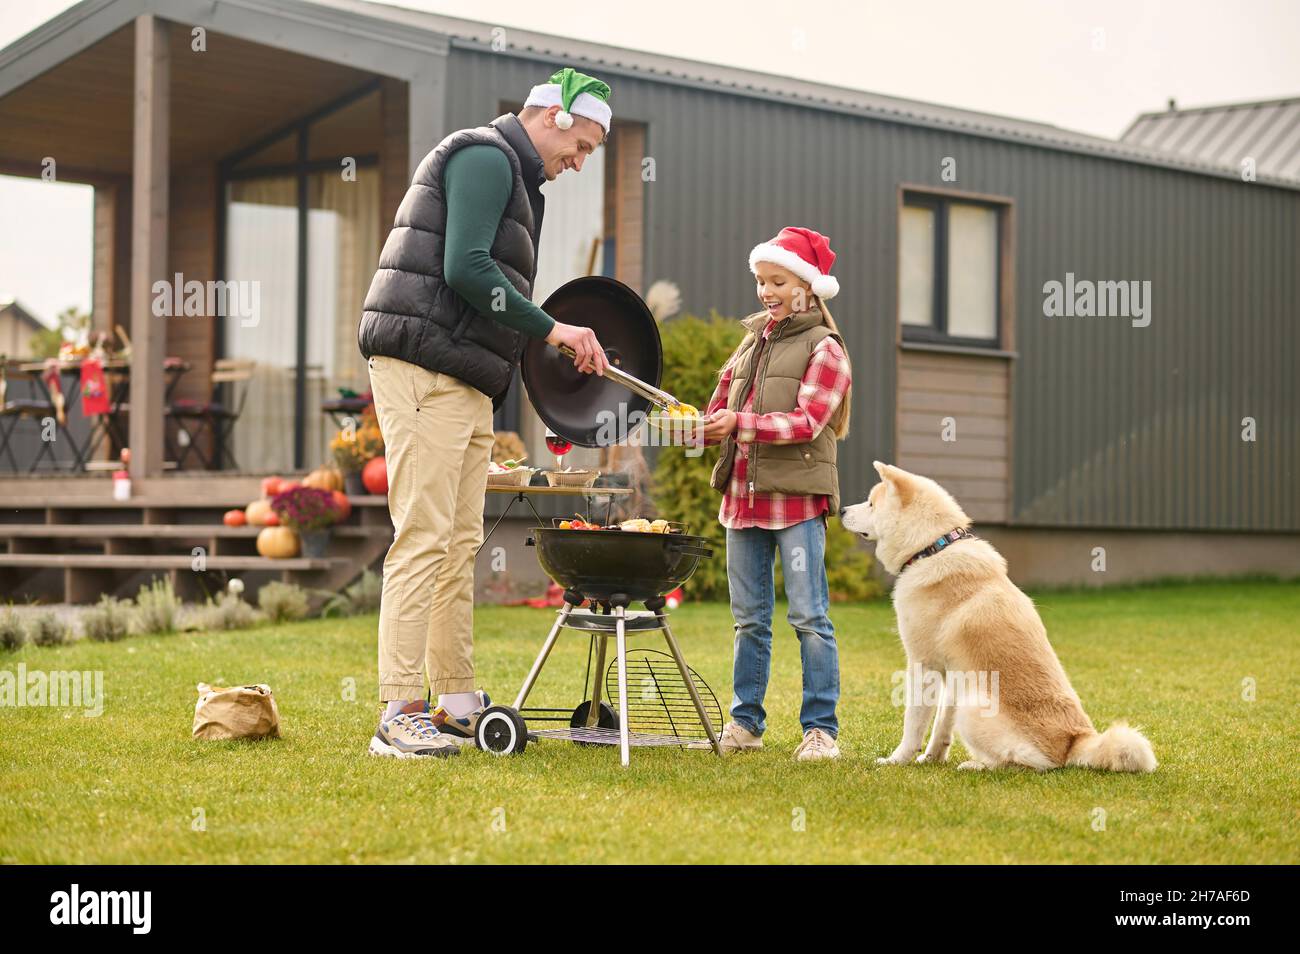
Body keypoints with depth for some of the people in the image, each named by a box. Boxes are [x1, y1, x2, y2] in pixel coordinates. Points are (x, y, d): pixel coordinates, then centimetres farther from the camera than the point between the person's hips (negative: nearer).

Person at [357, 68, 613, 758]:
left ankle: (457, 703, 14)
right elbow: (465, 268, -18)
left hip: (466, 388, 10)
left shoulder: (515, 180, 26)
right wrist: (550, 329, -14)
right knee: (423, 539, -13)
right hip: (425, 371, -10)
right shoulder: (486, 158, -6)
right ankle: (399, 717, -14)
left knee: (460, 545, 10)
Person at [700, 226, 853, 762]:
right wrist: (696, 426, -4)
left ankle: (820, 728, -3)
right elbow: (720, 412, 18)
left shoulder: (823, 348, -1)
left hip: (797, 498, -6)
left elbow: (807, 421, -13)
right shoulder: (753, 343, 19)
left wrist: (740, 422, -21)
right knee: (749, 618, 10)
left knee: (809, 616, -6)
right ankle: (745, 722, 16)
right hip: (743, 496, 6)